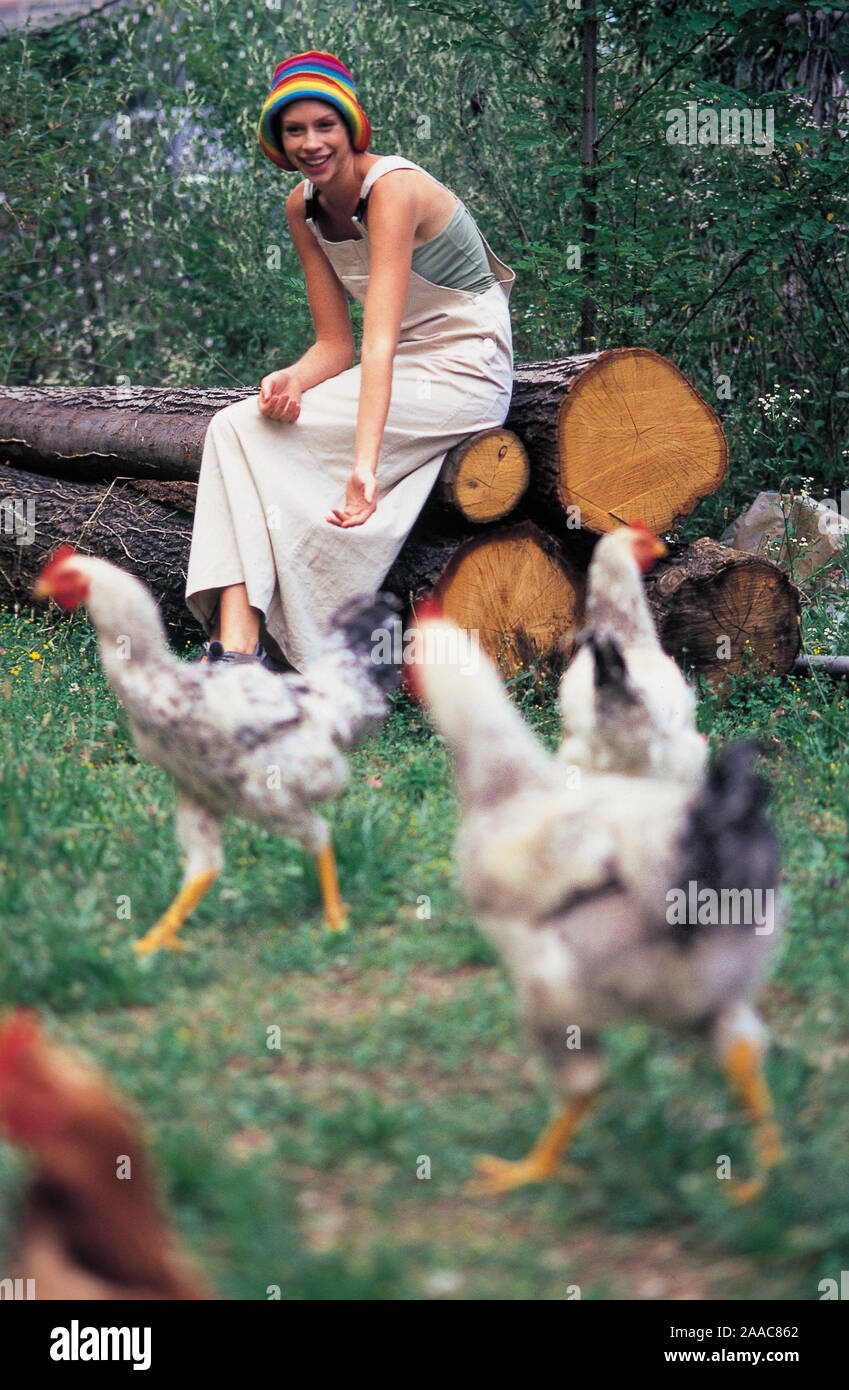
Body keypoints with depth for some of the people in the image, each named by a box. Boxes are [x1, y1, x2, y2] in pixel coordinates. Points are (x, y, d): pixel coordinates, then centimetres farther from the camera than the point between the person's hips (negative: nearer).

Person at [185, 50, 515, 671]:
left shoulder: (393, 188, -21)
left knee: (248, 431, -21)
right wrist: (292, 381, -21)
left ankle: (244, 640, -17)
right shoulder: (302, 208, 2)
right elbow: (336, 343, 3)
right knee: (234, 427, -17)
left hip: (465, 377, -7)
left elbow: (380, 338, -31)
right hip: (403, 374, 7)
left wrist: (364, 467, -41)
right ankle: (237, 644, -27)